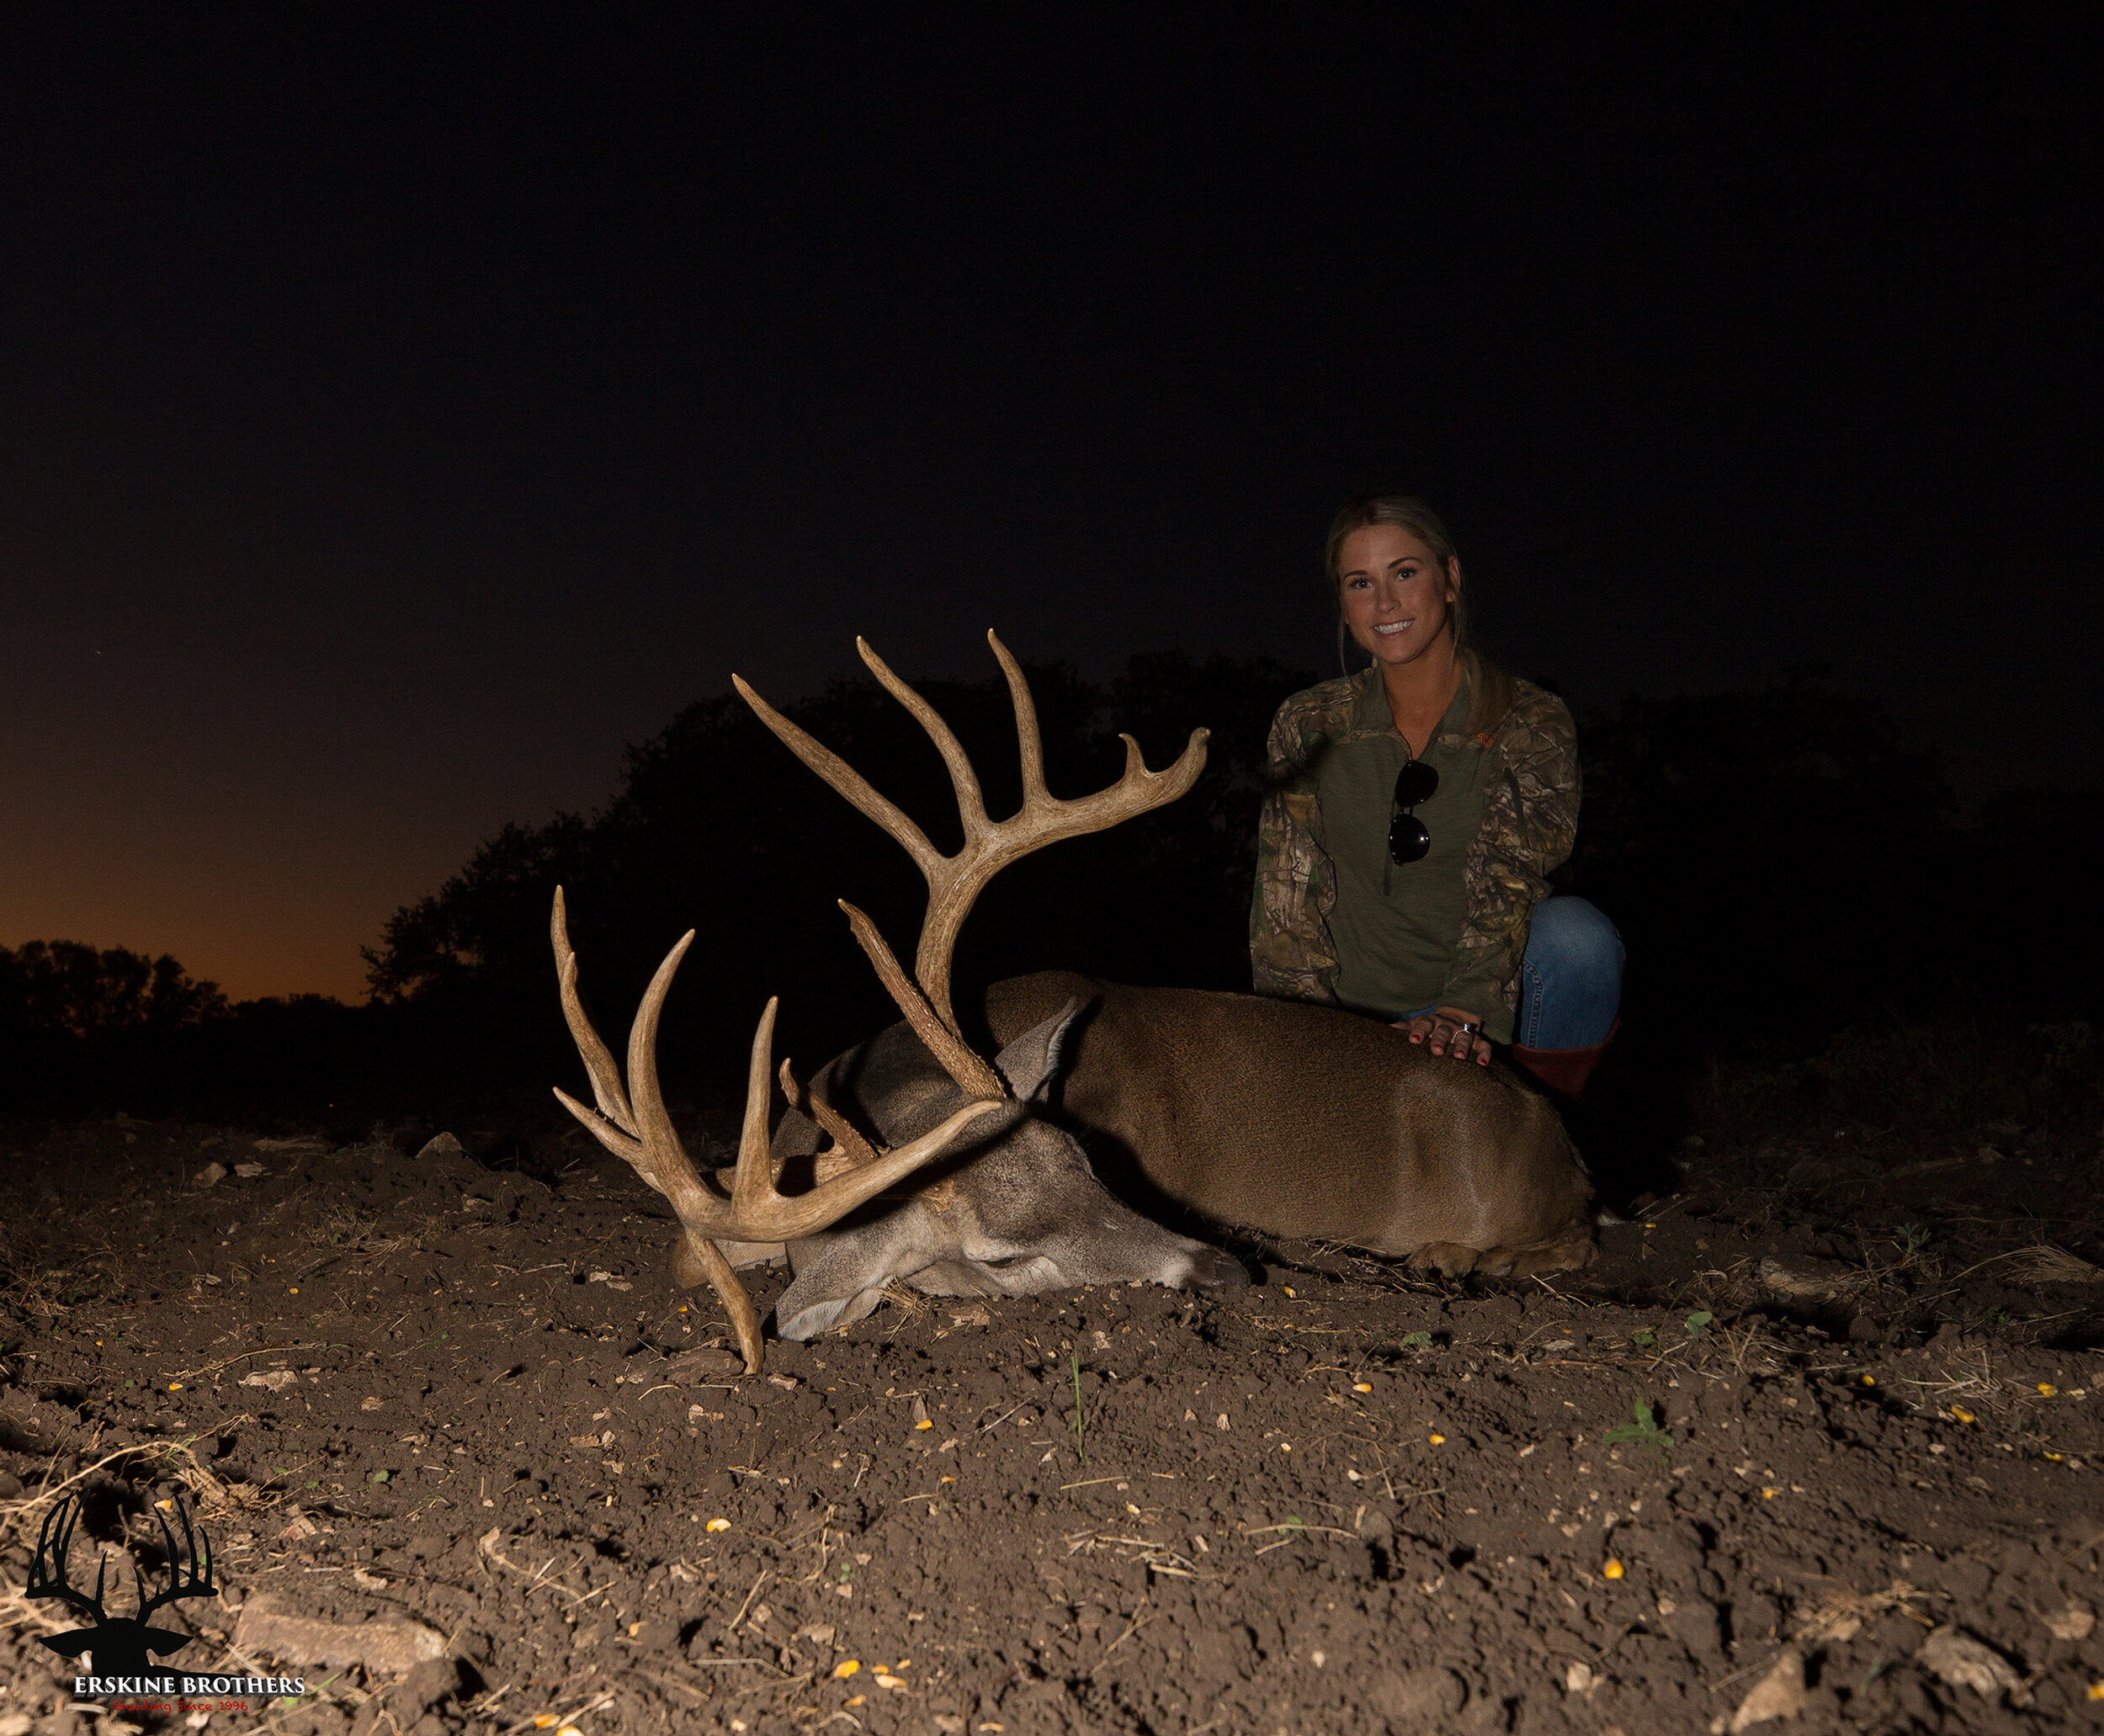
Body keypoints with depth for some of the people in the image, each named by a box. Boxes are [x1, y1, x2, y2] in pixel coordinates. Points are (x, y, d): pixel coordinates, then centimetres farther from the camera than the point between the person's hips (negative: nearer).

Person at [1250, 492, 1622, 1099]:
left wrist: (1462, 1010, -33)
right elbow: (1288, 893, -1)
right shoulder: (1308, 725, 2)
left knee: (1577, 932, -31)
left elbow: (1507, 880, -17)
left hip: (1496, 1023, -1)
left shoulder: (1530, 723, -4)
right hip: (1358, 1025, 1)